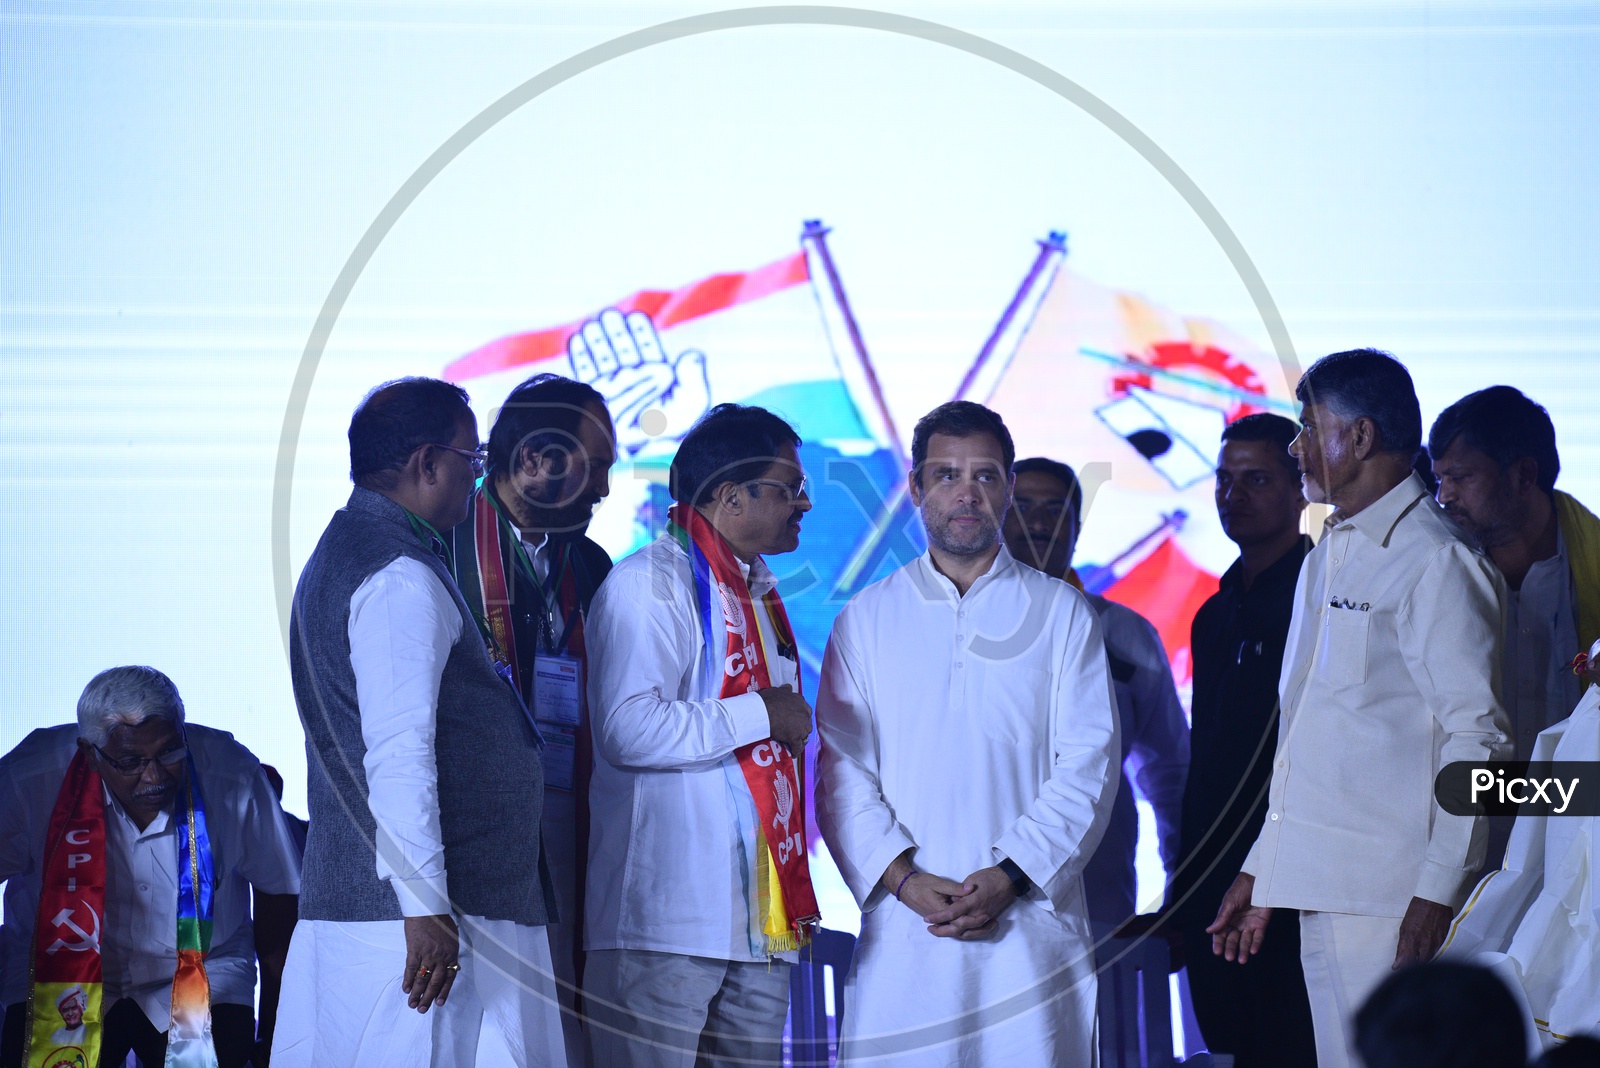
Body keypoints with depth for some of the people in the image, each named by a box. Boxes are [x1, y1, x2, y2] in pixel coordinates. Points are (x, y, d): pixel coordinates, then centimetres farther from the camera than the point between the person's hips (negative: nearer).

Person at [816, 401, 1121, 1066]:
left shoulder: (1060, 612, 10)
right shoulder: (865, 619, 13)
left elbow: (1089, 763, 3)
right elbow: (843, 771, 5)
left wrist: (1012, 874, -10)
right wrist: (903, 878, -10)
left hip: (1032, 923, 0)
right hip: (903, 930, 1)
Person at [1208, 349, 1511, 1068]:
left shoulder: (1436, 562, -8)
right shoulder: (1325, 561, 20)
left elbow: (1477, 737, -13)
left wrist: (1438, 889, -19)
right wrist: (1261, 869, 20)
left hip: (1392, 899, -9)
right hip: (1322, 893, 9)